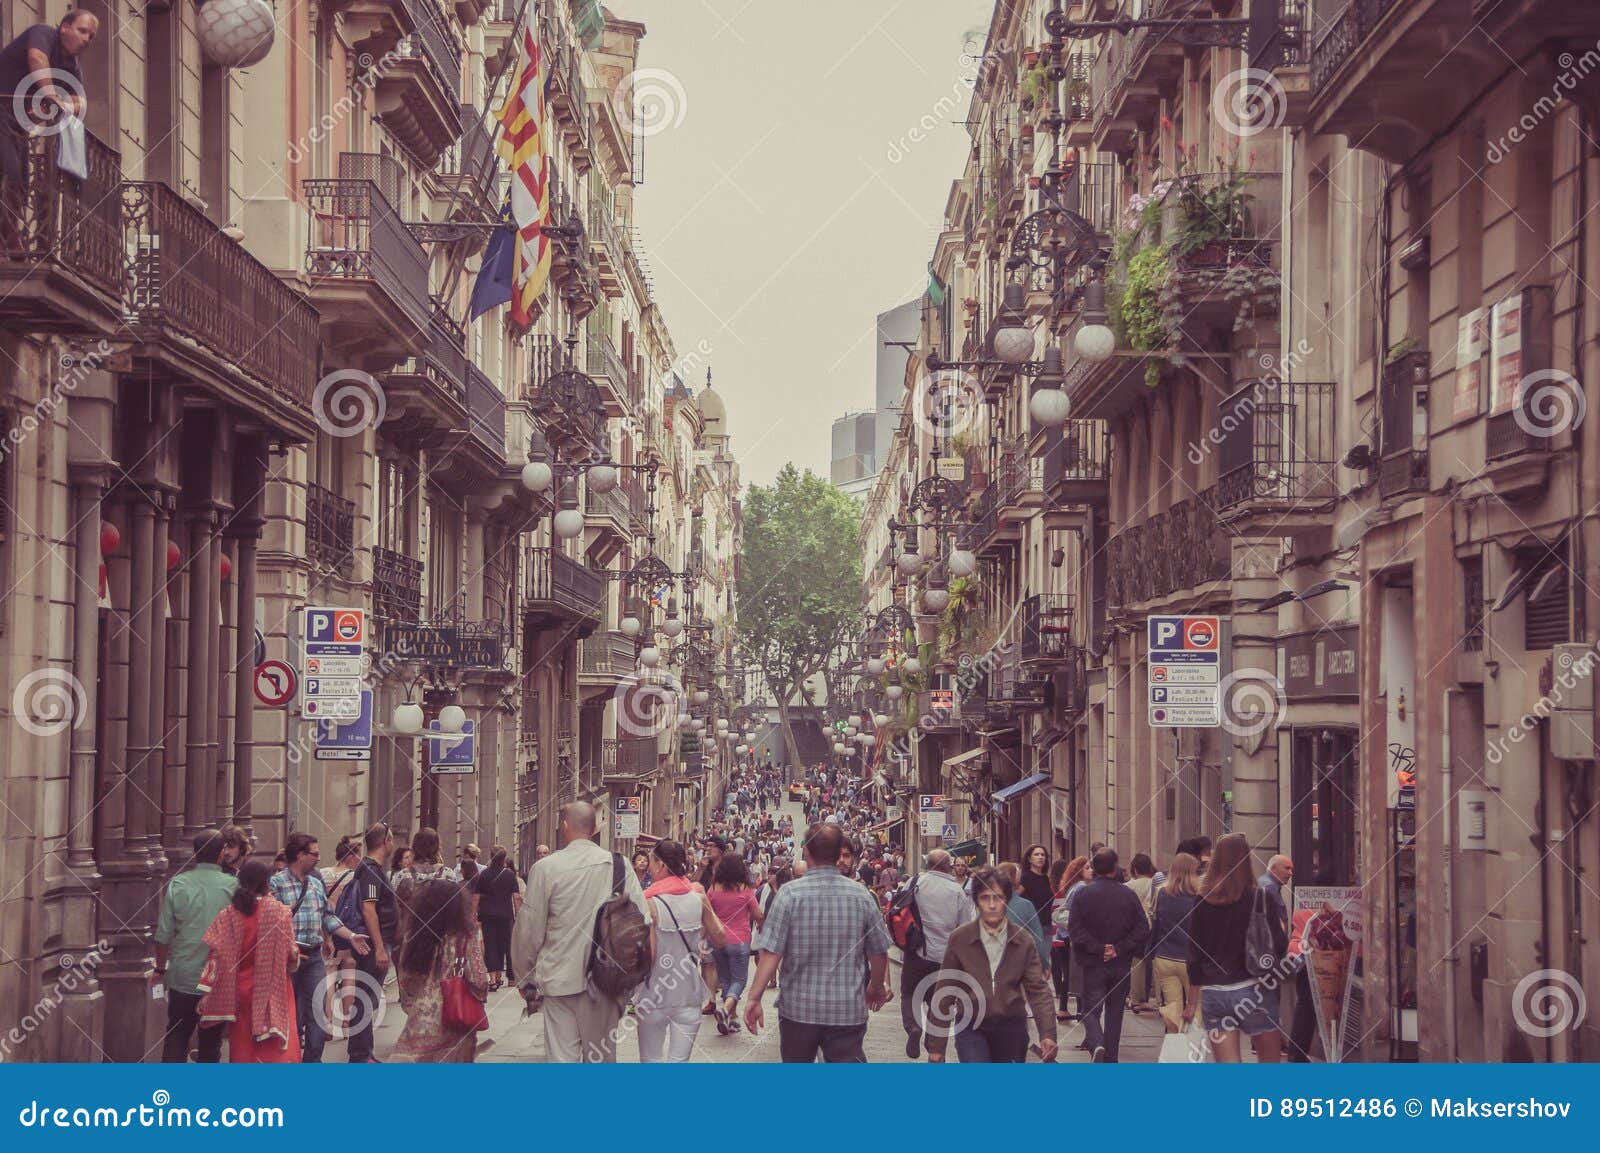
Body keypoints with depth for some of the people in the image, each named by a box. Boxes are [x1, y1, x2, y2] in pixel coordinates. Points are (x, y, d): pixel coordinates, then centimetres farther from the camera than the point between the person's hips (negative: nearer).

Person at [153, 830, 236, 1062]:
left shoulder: (178, 884, -5)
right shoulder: (232, 886, -7)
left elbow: (164, 934, -3)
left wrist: (160, 969, 10)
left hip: (183, 977, 0)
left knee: (176, 1037, 10)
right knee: (211, 1039, 10)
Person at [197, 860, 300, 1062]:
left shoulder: (227, 915, -4)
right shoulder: (278, 911, -10)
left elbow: (216, 956, -7)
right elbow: (290, 954, -8)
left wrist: (206, 993, -6)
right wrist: (296, 957, 15)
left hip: (239, 992, 3)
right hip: (271, 992, -3)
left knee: (243, 1051, 11)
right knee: (276, 1052, -1)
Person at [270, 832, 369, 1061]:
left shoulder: (316, 883, 13)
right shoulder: (276, 883, -10)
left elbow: (328, 917, 18)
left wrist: (351, 936, 7)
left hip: (314, 956, 6)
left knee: (318, 1012, 5)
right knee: (291, 1015, 2)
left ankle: (313, 1060, 13)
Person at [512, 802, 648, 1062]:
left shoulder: (546, 868, -8)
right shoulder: (619, 866, -1)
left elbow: (528, 931, -4)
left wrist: (525, 980, 10)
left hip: (560, 979, -3)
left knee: (563, 1058, -1)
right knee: (603, 1057, 14)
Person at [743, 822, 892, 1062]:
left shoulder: (790, 893, -10)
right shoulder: (861, 895, -2)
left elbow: (771, 952, -13)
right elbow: (879, 952, 7)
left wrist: (754, 997, -5)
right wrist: (876, 987, 25)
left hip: (799, 1007, -1)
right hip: (849, 1010, 1)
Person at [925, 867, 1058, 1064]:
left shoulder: (1023, 941, -1)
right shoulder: (959, 939, -5)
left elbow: (1037, 989, -5)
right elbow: (944, 993, -1)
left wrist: (1047, 1034, -20)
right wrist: (936, 1045, -1)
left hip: (1011, 1027, 2)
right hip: (971, 1028, -2)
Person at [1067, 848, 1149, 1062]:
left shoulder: (1082, 894, -6)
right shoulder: (1128, 895, -1)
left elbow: (1075, 929, -14)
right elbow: (1143, 930, -6)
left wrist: (1097, 948, -11)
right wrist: (1119, 949, -8)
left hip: (1093, 964, -2)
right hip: (1121, 965, 2)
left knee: (1091, 1010, 1)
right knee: (1115, 1012, 15)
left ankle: (1097, 1044, -25)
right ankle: (1110, 1056, 20)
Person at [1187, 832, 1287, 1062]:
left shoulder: (1202, 903, 4)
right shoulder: (1260, 898, -6)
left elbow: (1193, 956, 7)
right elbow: (1279, 946, -9)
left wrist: (1193, 1000, 16)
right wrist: (1283, 929, 13)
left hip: (1212, 992, 3)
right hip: (1252, 989, -3)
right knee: (1270, 1061, 9)